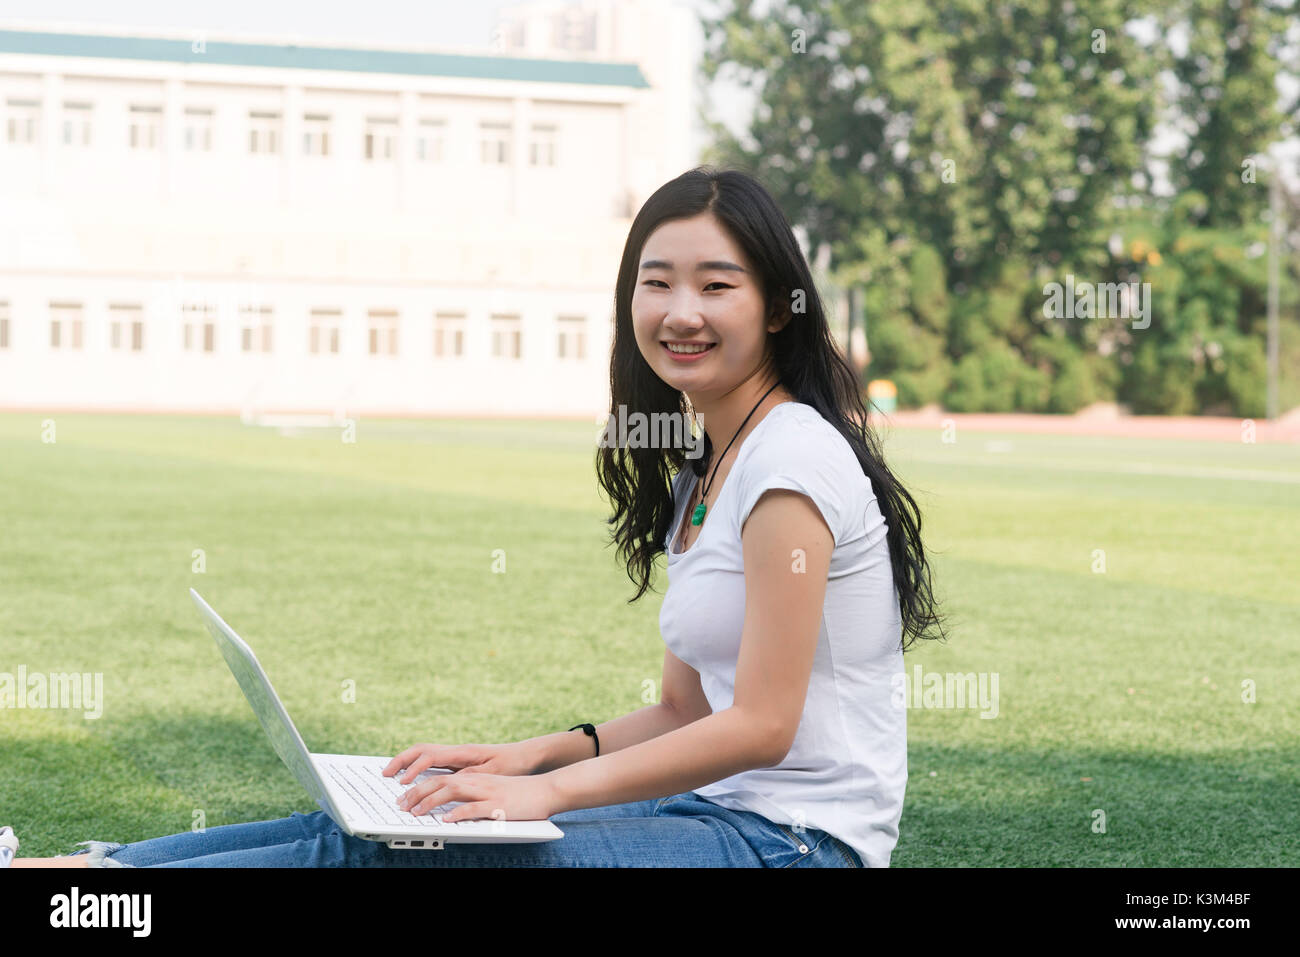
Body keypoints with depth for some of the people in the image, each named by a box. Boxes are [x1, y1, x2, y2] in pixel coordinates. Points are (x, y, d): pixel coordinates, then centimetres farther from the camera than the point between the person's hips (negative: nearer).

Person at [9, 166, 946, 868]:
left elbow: (761, 724, -17)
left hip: (794, 839, -8)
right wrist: (541, 753, 3)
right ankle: (88, 866, -9)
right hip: (721, 812, 8)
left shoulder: (792, 457, -13)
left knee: (383, 852, -20)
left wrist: (551, 790, -17)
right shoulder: (701, 476, 18)